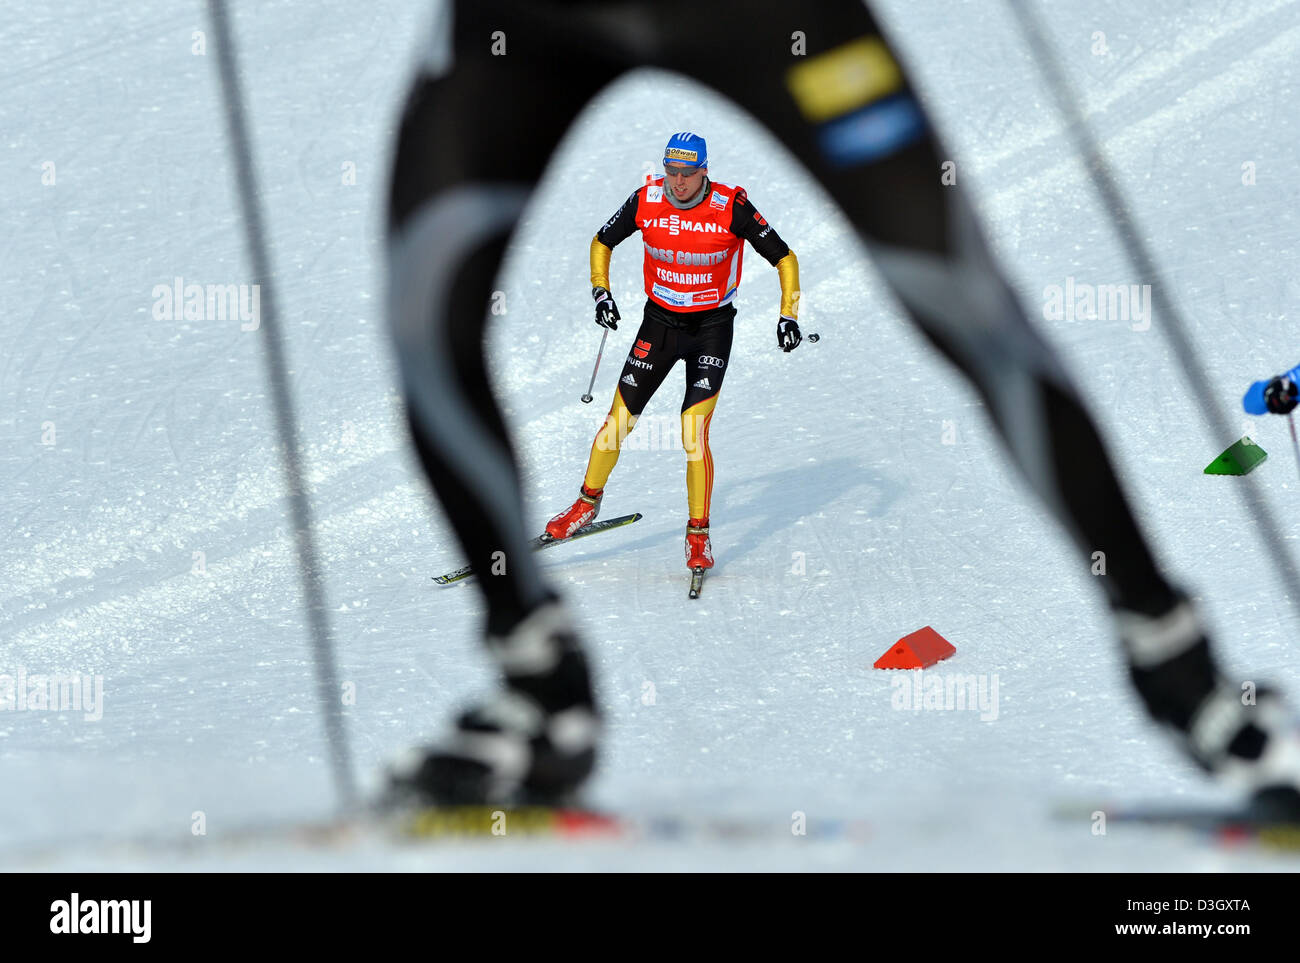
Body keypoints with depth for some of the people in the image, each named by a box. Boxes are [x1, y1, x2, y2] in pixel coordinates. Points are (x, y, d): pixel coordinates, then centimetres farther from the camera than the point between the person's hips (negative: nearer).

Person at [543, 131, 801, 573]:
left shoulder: (732, 208, -19)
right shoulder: (645, 201, -11)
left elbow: (784, 258, -10)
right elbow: (601, 243, 7)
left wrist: (788, 316, -18)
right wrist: (601, 293, -6)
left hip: (712, 328, -3)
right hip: (659, 322, 3)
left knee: (694, 433, -14)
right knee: (618, 420, 2)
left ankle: (699, 535, 0)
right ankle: (588, 502, 26)